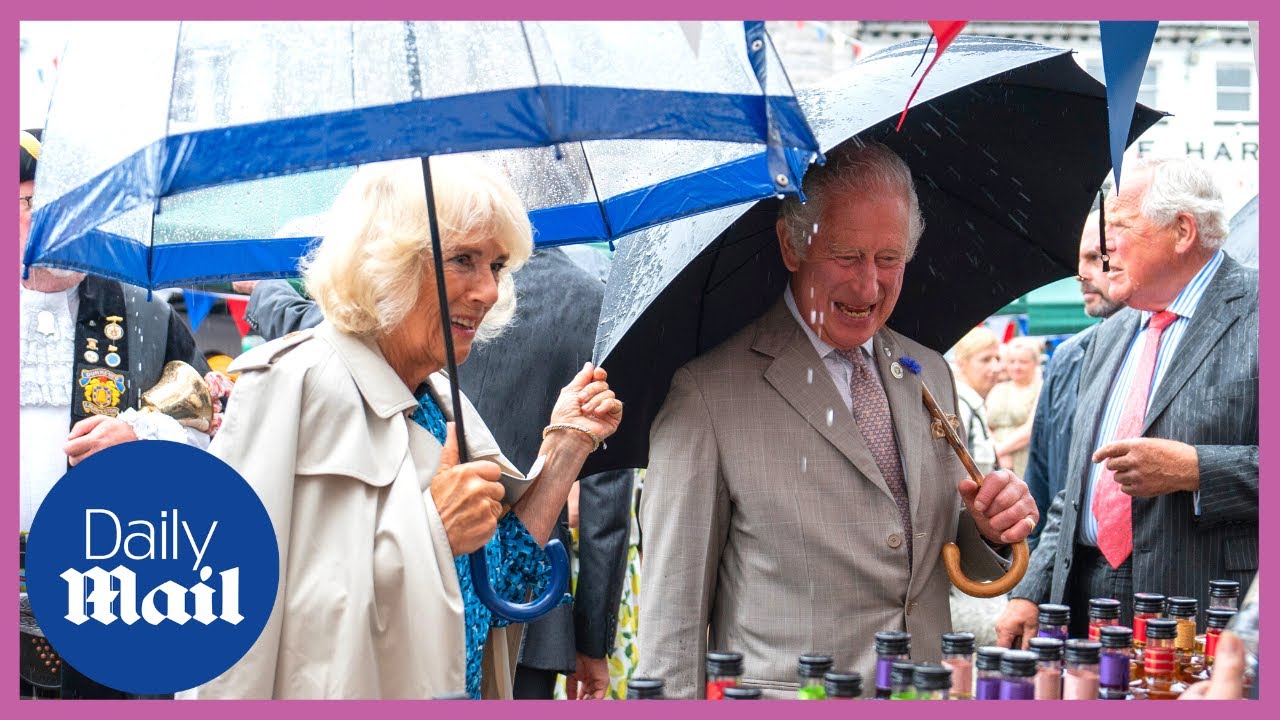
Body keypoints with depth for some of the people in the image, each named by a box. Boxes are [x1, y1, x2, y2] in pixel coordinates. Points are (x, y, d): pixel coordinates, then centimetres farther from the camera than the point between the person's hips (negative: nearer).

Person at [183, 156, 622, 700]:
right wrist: (432, 529, -24)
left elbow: (502, 582, 6)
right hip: (337, 689, -7)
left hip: (458, 690, 8)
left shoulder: (443, 402, 6)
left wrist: (566, 442, 2)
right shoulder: (296, 383, -18)